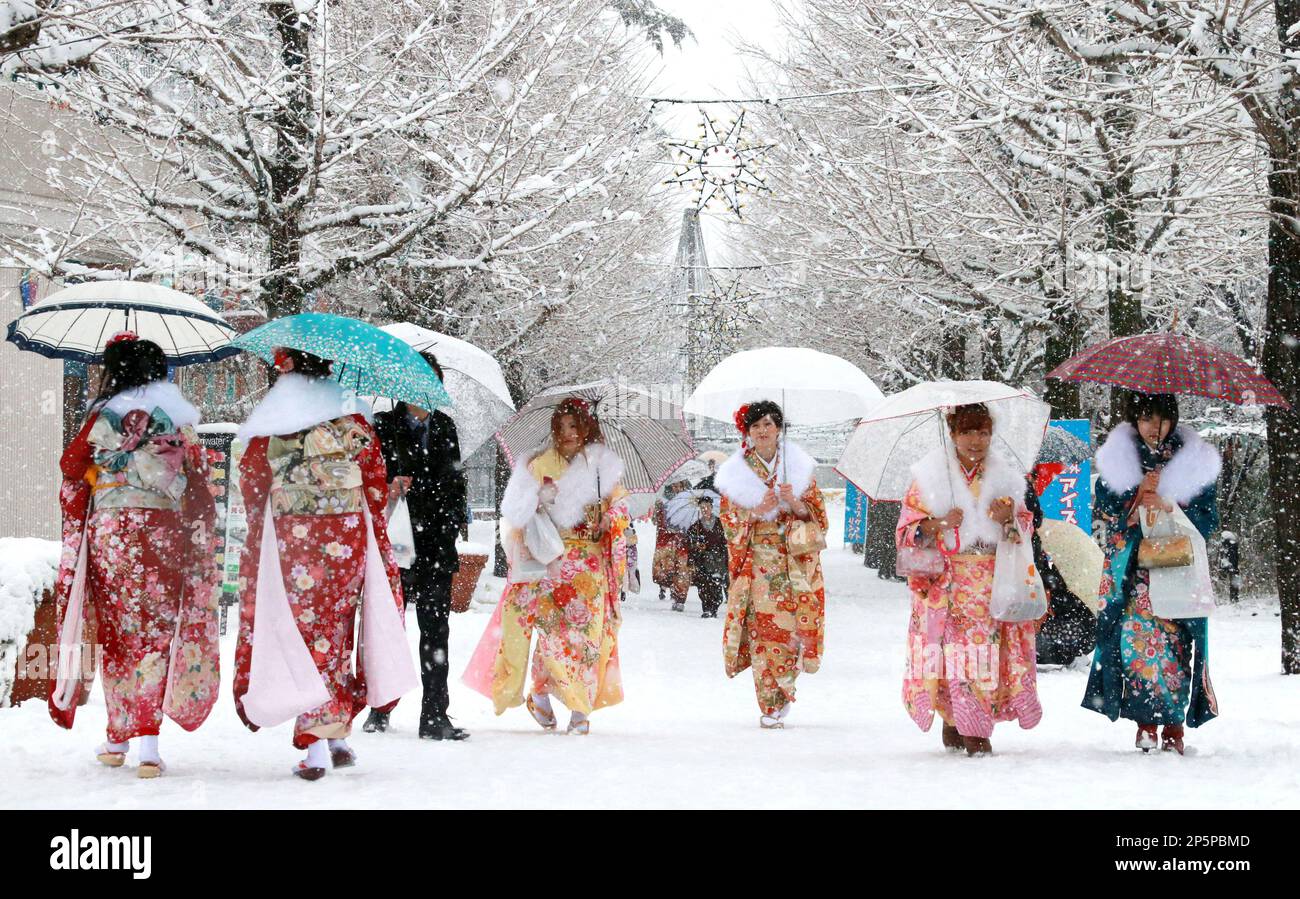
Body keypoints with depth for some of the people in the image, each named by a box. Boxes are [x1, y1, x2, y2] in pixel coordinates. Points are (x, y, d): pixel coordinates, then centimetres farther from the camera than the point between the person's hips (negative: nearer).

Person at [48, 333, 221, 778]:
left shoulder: (103, 419, 0)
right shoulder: (179, 421, 4)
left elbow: (73, 480, 4)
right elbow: (198, 489, 3)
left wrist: (74, 537, 16)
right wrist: (202, 543, 10)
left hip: (108, 531, 0)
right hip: (163, 535, 0)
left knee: (116, 634, 10)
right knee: (154, 633, 1)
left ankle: (118, 739, 16)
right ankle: (146, 738, -11)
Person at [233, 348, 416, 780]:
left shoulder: (266, 431, -4)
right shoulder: (353, 421, 3)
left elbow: (252, 489, 2)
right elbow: (377, 485, 5)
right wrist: (373, 530, 17)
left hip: (290, 539, -2)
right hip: (349, 536, 2)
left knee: (304, 630, 1)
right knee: (337, 630, 15)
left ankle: (316, 746, -6)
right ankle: (339, 733, 16)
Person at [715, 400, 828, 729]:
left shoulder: (799, 467, 7)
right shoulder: (736, 472, 5)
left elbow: (818, 514, 7)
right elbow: (729, 520, 4)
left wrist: (795, 504, -12)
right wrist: (756, 511, -13)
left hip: (795, 562, 1)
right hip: (757, 563, -1)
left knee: (790, 627, -6)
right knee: (762, 629, -7)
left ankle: (783, 690, 14)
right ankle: (769, 706, -2)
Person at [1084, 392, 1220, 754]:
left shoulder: (1196, 461, 4)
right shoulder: (1116, 460, 6)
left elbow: (1209, 520, 3)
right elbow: (1102, 514, 3)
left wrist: (1171, 507, -13)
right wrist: (1138, 495, -10)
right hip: (1130, 569, 1)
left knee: (1174, 639, -8)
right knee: (1134, 636, -9)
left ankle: (1174, 724, 1)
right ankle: (1147, 720, 1)